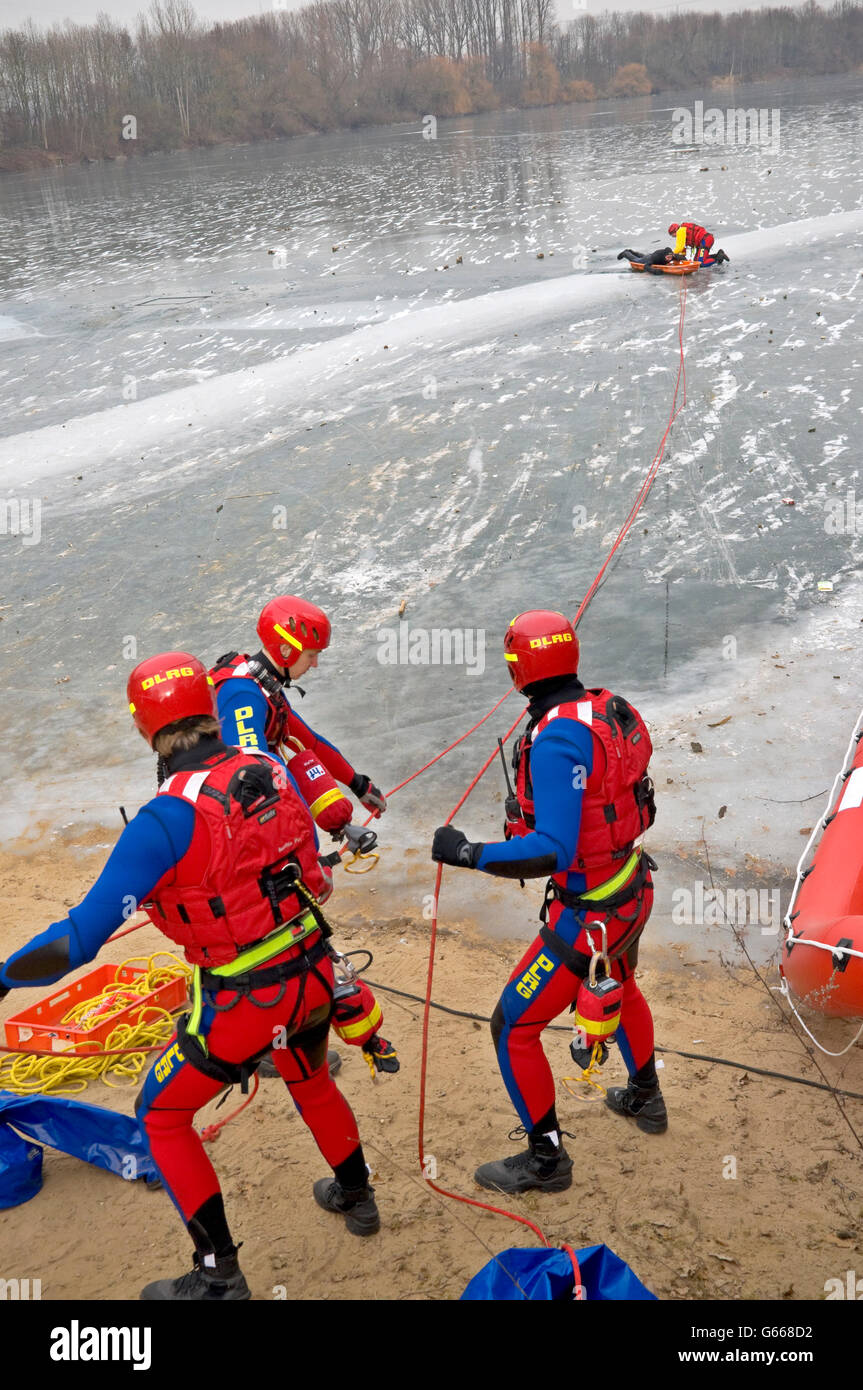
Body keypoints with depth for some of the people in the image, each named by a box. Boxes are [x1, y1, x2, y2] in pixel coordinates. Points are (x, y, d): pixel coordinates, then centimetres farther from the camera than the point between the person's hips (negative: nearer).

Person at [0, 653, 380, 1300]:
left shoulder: (167, 819, -23)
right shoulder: (271, 772, -5)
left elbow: (79, 938, -22)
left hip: (243, 1003, -6)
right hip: (314, 975, 6)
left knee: (162, 1116, 18)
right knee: (310, 1081, 35)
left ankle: (219, 1276, 24)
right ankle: (356, 1197, 55)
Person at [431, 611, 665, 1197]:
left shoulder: (556, 740, -29)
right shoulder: (614, 710, -3)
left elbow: (553, 852, -34)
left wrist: (468, 853, -28)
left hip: (590, 914, -9)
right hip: (634, 889, 9)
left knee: (514, 1028, 6)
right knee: (621, 989, 35)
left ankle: (546, 1159, 22)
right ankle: (645, 1098, 58)